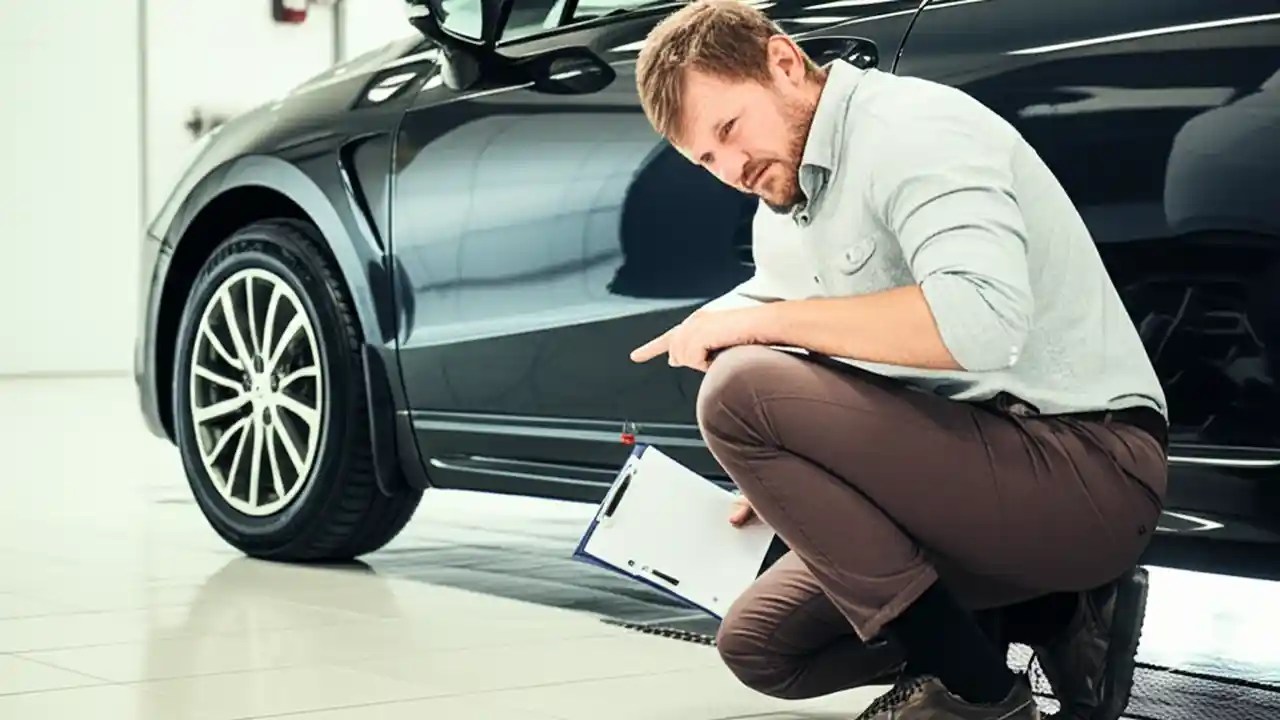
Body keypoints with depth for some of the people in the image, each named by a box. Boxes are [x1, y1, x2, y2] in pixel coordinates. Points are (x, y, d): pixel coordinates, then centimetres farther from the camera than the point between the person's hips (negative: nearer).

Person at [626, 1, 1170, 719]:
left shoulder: (910, 127, -15)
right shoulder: (783, 218, 13)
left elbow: (981, 321, -31)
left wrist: (762, 317, -23)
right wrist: (770, 491, 10)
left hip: (1090, 465, -10)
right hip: (970, 473, 10)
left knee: (742, 391, -23)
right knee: (759, 645, 11)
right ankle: (1051, 618, 8)